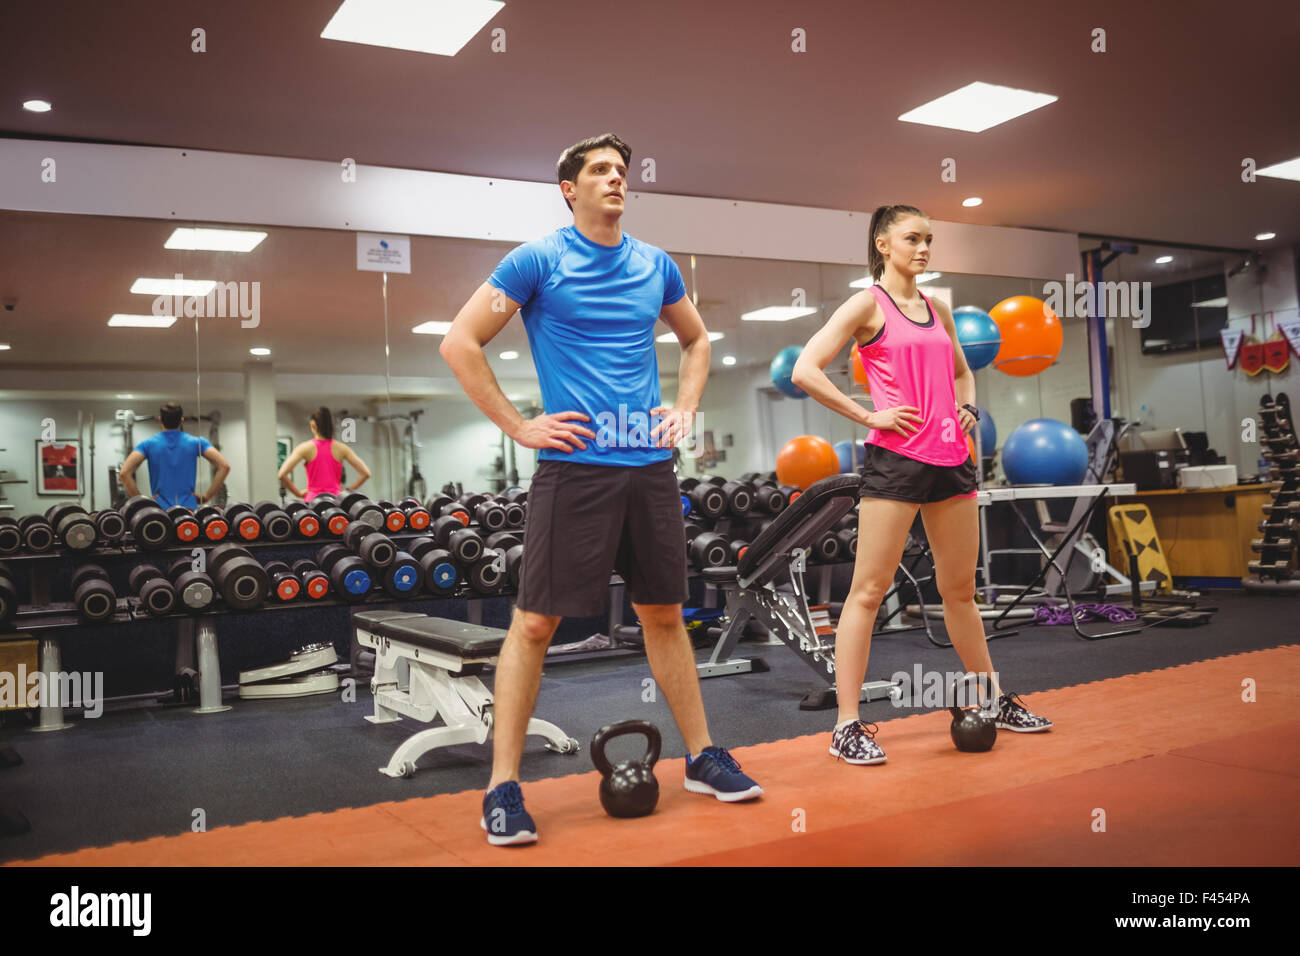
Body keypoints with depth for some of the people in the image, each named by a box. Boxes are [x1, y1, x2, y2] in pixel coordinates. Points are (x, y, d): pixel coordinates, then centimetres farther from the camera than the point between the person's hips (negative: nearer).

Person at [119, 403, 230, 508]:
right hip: (189, 508, 1)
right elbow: (224, 466, -4)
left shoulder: (148, 444, 4)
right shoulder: (196, 442, 5)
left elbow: (124, 473, -6)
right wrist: (207, 496, 0)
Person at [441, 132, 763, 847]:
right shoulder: (538, 260, -2)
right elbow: (459, 344, -4)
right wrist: (518, 426, -8)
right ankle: (503, 789, 7)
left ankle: (703, 759, 27)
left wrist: (685, 409, 13)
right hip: (574, 466, -5)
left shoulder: (655, 265, 12)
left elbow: (696, 340, 28)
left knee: (664, 613, 13)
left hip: (650, 465, 5)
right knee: (535, 622, -3)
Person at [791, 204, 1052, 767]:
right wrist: (867, 416, -12)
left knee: (960, 587, 16)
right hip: (896, 458, -7)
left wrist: (967, 408, 12)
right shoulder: (868, 304, -2)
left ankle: (993, 700, 30)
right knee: (869, 590, -6)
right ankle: (847, 726, -1)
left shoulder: (938, 310, 17)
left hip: (950, 457, 7)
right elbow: (805, 371, -13)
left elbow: (961, 371, 33)